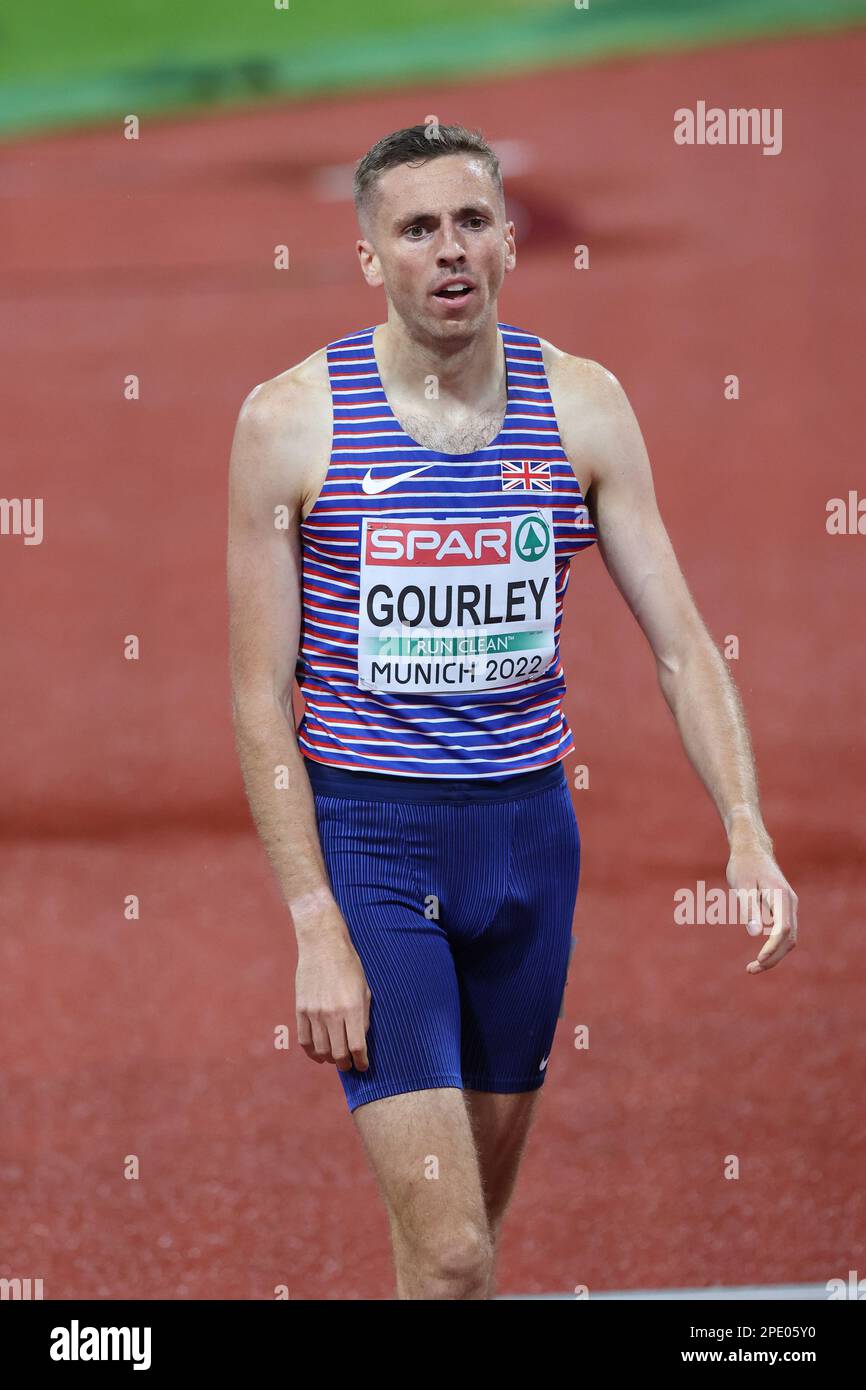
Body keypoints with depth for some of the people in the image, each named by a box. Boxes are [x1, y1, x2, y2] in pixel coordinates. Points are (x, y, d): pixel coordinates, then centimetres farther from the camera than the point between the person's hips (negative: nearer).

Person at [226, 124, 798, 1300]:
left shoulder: (583, 408, 1)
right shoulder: (290, 420, -8)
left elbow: (681, 641, 1)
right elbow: (261, 698, -6)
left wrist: (747, 833, -15)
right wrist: (317, 930, -13)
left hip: (530, 832, 4)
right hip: (368, 841, -4)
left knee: (482, 1203, 16)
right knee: (449, 1255, -14)